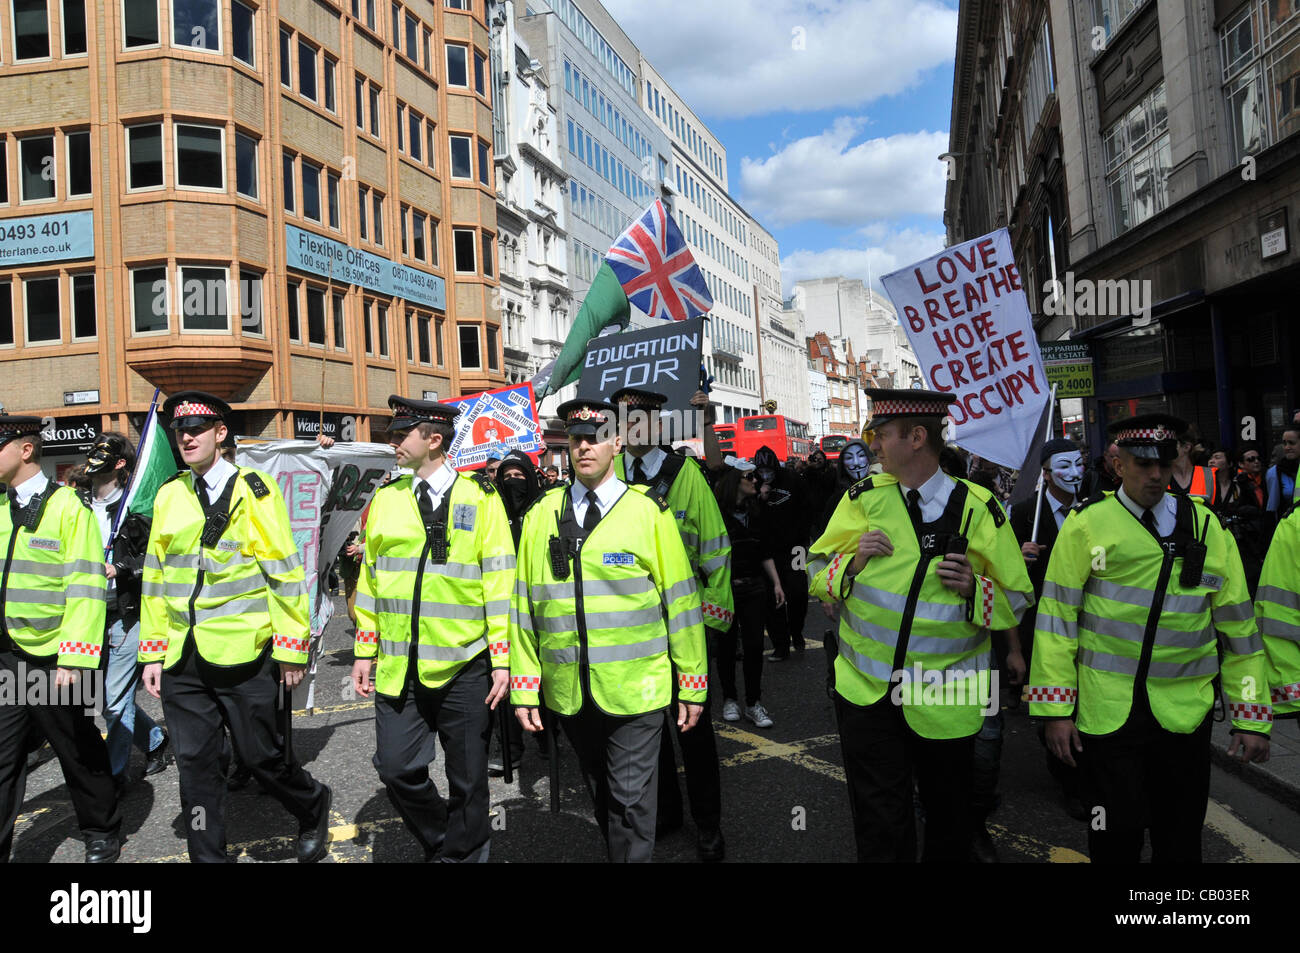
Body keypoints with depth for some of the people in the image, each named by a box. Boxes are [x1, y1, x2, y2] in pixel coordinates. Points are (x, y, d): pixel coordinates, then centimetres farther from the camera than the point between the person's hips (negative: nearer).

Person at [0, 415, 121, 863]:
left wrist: (74, 659, -20)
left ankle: (102, 836, 29)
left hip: (54, 662, -5)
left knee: (80, 755, 11)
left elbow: (86, 588, -16)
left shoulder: (69, 507, -11)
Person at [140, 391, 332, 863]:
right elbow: (155, 578, 13)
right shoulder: (168, 496, 10)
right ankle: (208, 855, 23)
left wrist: (291, 647, -8)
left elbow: (285, 573, -5)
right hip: (182, 662, 4)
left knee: (261, 754, 6)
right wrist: (153, 653, 9)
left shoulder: (254, 489, -4)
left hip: (243, 655, -4)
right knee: (195, 765, 8)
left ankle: (313, 806, 33)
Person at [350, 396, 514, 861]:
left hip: (464, 666, -3)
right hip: (400, 667, 3)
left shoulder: (480, 497, -3)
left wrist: (501, 660, -8)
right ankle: (441, 842, 31)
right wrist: (364, 653, 9)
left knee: (468, 779, 9)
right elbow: (370, 578, 12)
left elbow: (500, 582, -5)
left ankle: (464, 853, 31)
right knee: (396, 767, 5)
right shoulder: (386, 498, 8)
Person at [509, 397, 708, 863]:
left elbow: (681, 603, -3)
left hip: (634, 694, -3)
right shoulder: (542, 514, 4)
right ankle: (616, 850, 38)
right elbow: (524, 604, 4)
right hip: (568, 695, 3)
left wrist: (693, 686, -3)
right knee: (598, 795, 19)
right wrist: (523, 688, 1)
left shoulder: (649, 512, -4)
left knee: (631, 802, 2)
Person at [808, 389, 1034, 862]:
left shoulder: (977, 508, -4)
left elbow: (1017, 600, 1)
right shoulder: (864, 498, 0)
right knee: (880, 825, 5)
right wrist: (853, 561, -16)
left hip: (946, 699, 0)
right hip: (866, 691, 0)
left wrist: (973, 587, -19)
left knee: (948, 814, 19)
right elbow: (816, 574, 4)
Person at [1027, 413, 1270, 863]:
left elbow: (1238, 627, 8)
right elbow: (1057, 618, -5)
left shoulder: (1207, 527, 5)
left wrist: (1252, 718, 6)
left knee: (1180, 840, 15)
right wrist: (1055, 709, -8)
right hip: (1107, 712, -2)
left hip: (1184, 713, 3)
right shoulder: (1087, 524, -3)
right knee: (1116, 836, 6)